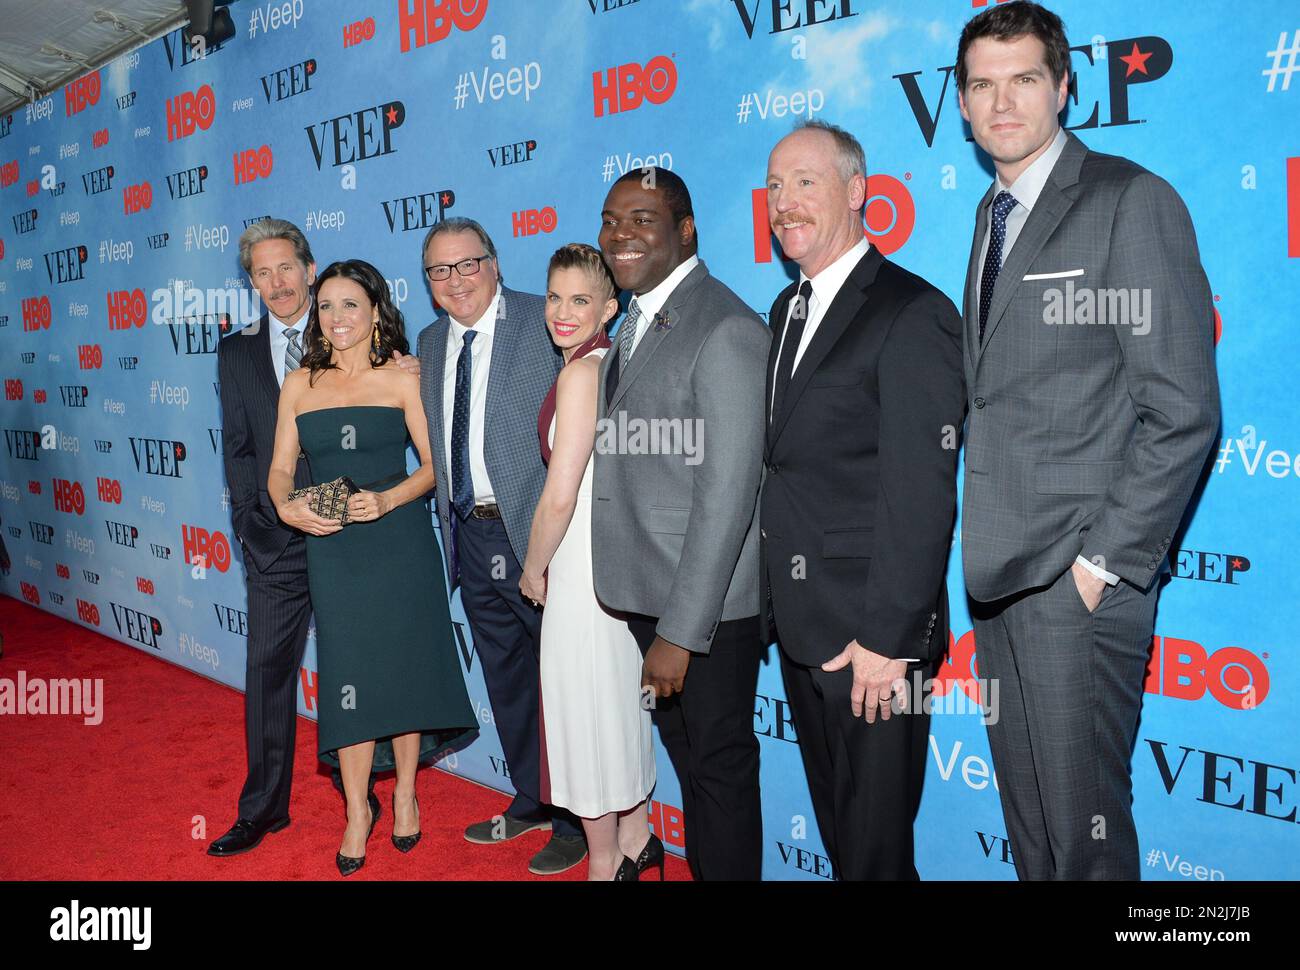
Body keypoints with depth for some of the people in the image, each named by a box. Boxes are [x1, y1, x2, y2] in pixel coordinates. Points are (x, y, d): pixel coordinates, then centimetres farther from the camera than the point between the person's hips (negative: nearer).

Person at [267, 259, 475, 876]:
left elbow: (432, 464, -3)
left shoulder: (403, 379, -1)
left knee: (403, 665, 6)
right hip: (332, 549, 2)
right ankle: (357, 810, 19)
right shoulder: (299, 385, 7)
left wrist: (386, 501, -19)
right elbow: (280, 468, 7)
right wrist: (287, 507, -13)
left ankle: (405, 792, 27)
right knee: (346, 675, 3)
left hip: (399, 542, -1)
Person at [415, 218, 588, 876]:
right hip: (471, 537, 7)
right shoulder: (431, 342, 11)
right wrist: (450, 524, 9)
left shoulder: (546, 322, -10)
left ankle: (575, 820, 23)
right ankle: (530, 804, 37)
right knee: (506, 682, 19)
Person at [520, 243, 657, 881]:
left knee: (586, 708, 6)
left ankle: (605, 863, 23)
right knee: (616, 701, 21)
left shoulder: (581, 373, -19)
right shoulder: (609, 364, 9)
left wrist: (534, 570, -6)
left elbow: (558, 498, -22)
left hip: (585, 559, -9)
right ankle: (635, 837, 37)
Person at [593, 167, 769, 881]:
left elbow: (725, 494, -21)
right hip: (648, 592, 8)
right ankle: (699, 867, 41)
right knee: (686, 756, 23)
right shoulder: (636, 322, 10)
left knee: (720, 766, 9)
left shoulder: (726, 330, -18)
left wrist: (682, 631, -21)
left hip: (708, 606, -8)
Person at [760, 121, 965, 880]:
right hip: (801, 626, 8)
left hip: (870, 634, -8)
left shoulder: (913, 314, -15)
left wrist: (887, 637, -20)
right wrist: (778, 601, 9)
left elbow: (921, 495, -19)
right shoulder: (789, 309, 12)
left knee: (877, 844, 8)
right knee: (836, 824, 22)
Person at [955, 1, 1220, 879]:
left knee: (1081, 821, 2)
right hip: (1000, 572, 7)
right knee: (1025, 811, 18)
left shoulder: (1132, 201, -8)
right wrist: (983, 535, 9)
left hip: (1081, 575, -7)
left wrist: (1106, 558, -15)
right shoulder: (993, 212, 15)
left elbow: (1184, 410, -13)